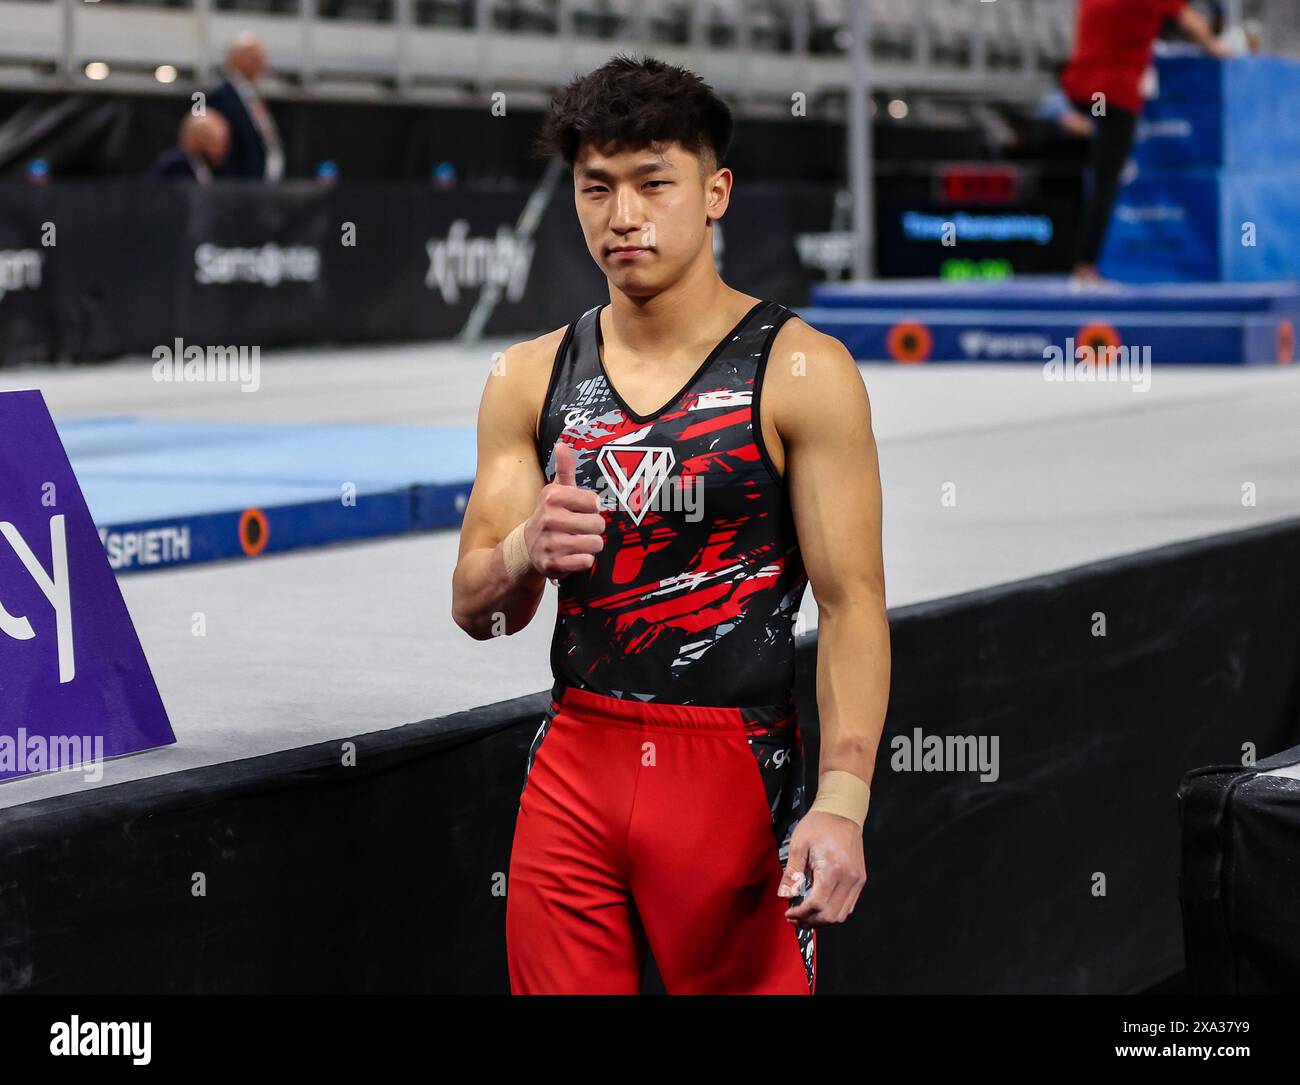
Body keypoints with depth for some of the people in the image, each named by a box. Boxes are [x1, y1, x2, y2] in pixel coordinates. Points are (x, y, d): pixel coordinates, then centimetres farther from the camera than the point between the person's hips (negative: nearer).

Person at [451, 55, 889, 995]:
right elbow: (475, 610, 10)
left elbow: (853, 602, -9)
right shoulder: (528, 379, 7)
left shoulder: (802, 371, -6)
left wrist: (842, 804, -21)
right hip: (573, 763, 4)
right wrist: (521, 552, -14)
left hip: (736, 773, -4)